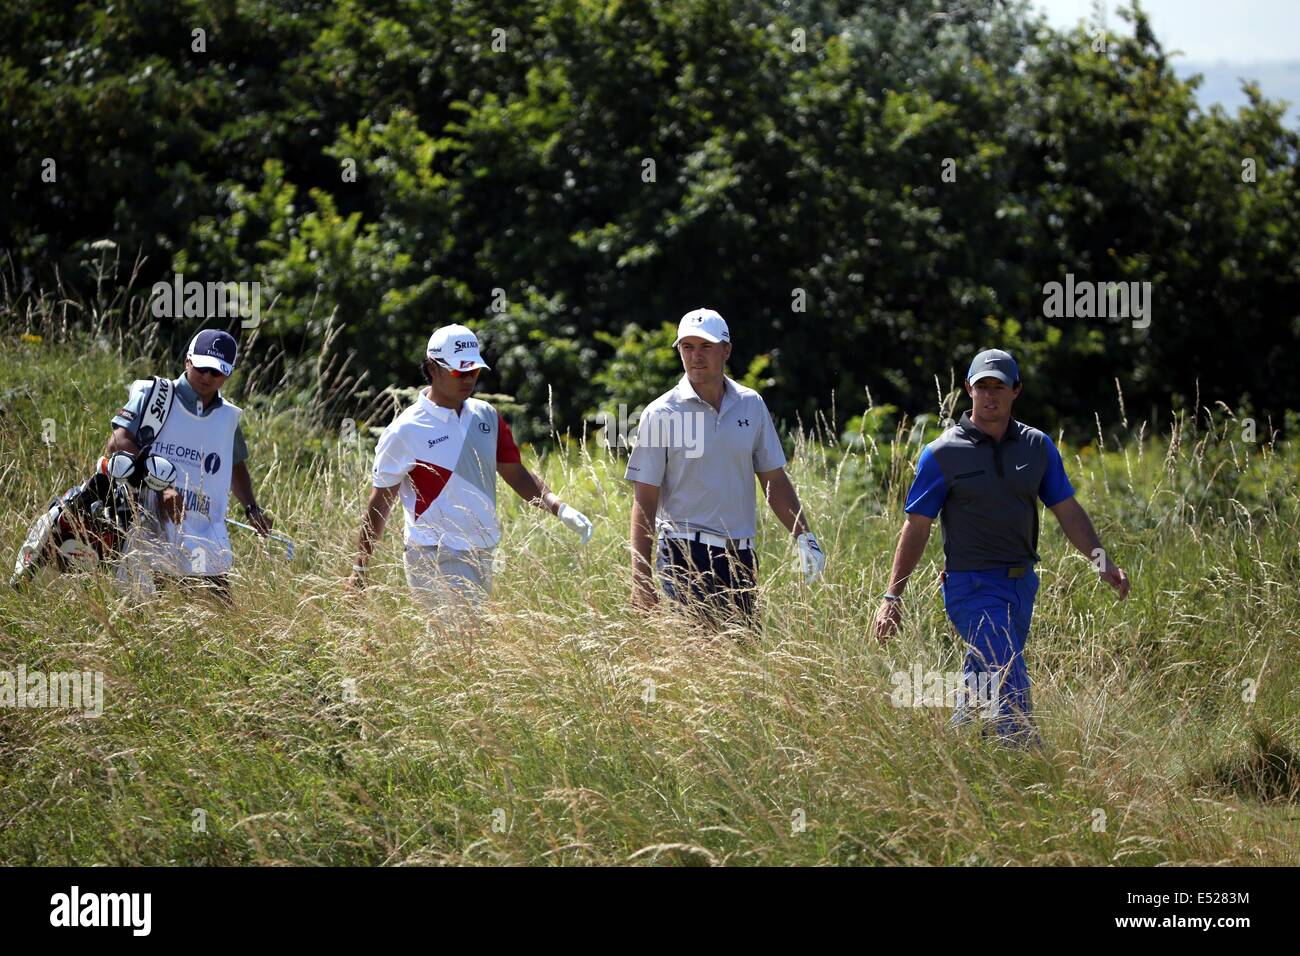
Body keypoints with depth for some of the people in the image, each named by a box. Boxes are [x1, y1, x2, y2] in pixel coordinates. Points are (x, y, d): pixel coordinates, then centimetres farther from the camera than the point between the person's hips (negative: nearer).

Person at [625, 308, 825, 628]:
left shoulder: (751, 405, 9)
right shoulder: (661, 414, -3)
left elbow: (774, 481, 17)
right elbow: (644, 500, -4)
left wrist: (804, 537, 7)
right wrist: (641, 580, -9)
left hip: (741, 557, 4)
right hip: (685, 555, -4)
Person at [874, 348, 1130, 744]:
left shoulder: (1037, 447, 8)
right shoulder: (943, 453, -5)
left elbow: (1067, 510, 11)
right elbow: (916, 527, -2)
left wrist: (1101, 559, -3)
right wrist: (892, 597, -6)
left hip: (1021, 584, 5)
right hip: (973, 587, -5)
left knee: (982, 690, 11)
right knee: (1011, 682, -18)